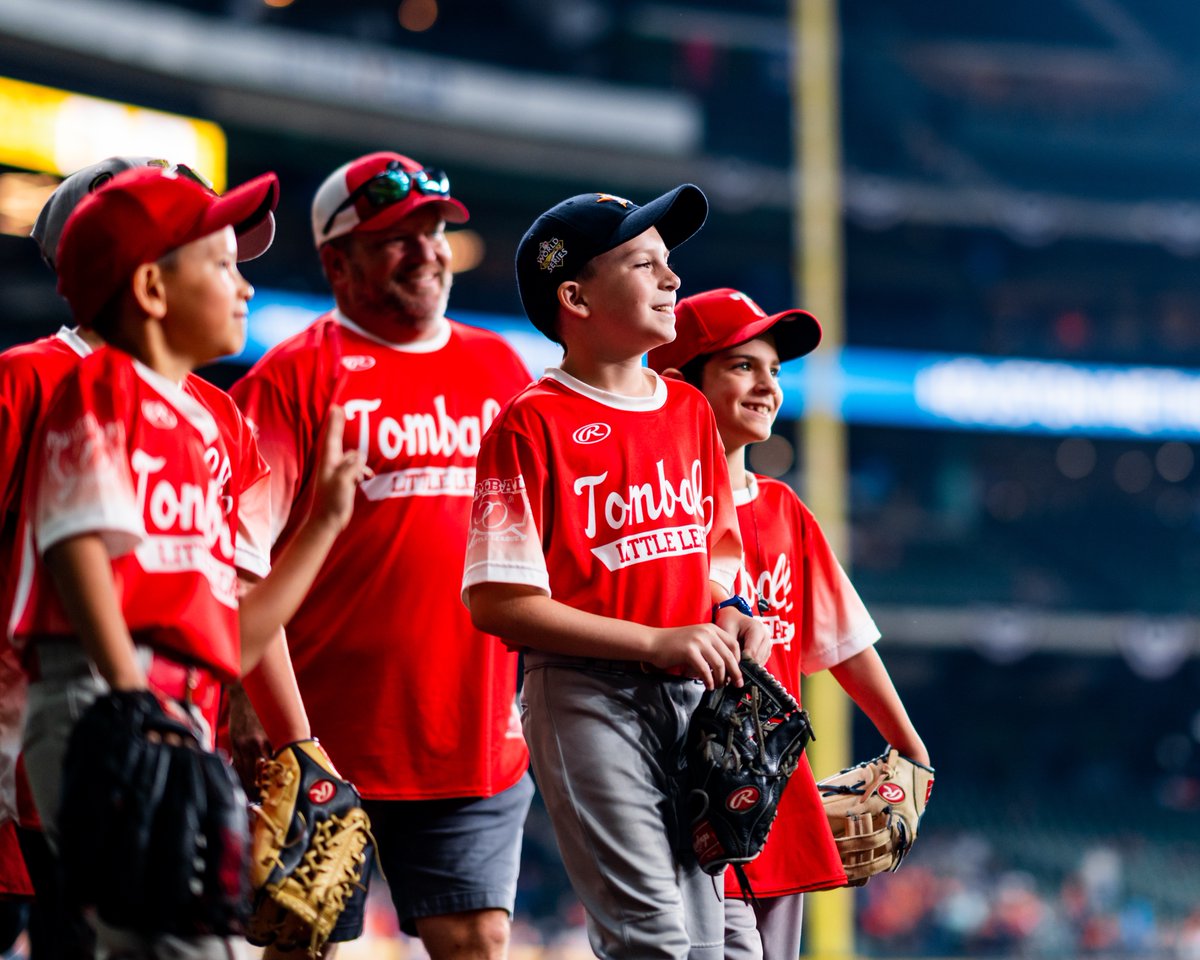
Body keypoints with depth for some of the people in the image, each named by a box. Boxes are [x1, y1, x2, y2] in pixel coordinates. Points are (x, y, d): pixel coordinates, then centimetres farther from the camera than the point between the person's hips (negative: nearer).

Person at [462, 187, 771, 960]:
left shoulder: (691, 410, 13)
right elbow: (499, 602, -13)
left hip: (693, 693, 7)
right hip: (588, 695, -7)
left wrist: (727, 610, 2)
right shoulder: (534, 424, -8)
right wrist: (657, 642, -17)